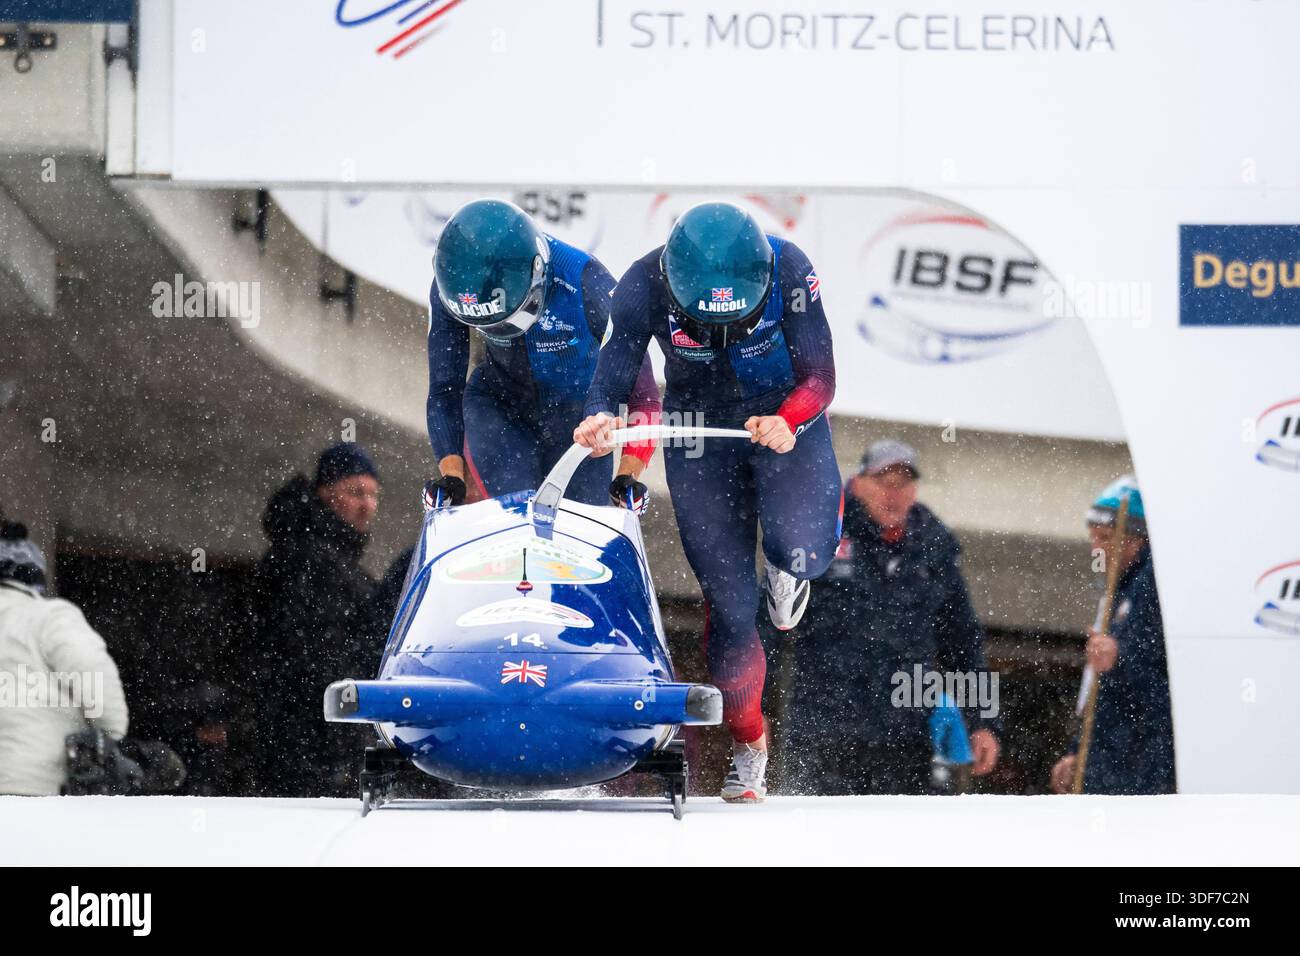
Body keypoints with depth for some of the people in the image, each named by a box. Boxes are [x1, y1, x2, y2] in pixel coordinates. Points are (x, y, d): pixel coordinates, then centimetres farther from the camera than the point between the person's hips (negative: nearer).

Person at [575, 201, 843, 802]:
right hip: (699, 432, 1)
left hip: (785, 419, -1)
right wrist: (601, 416, -46)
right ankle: (748, 749, 11)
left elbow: (819, 375, -24)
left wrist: (788, 420, -44)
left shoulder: (789, 271, -26)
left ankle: (784, 566, 12)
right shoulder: (645, 286, -24)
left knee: (801, 550, -27)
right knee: (728, 598, -5)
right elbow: (612, 373, -23)